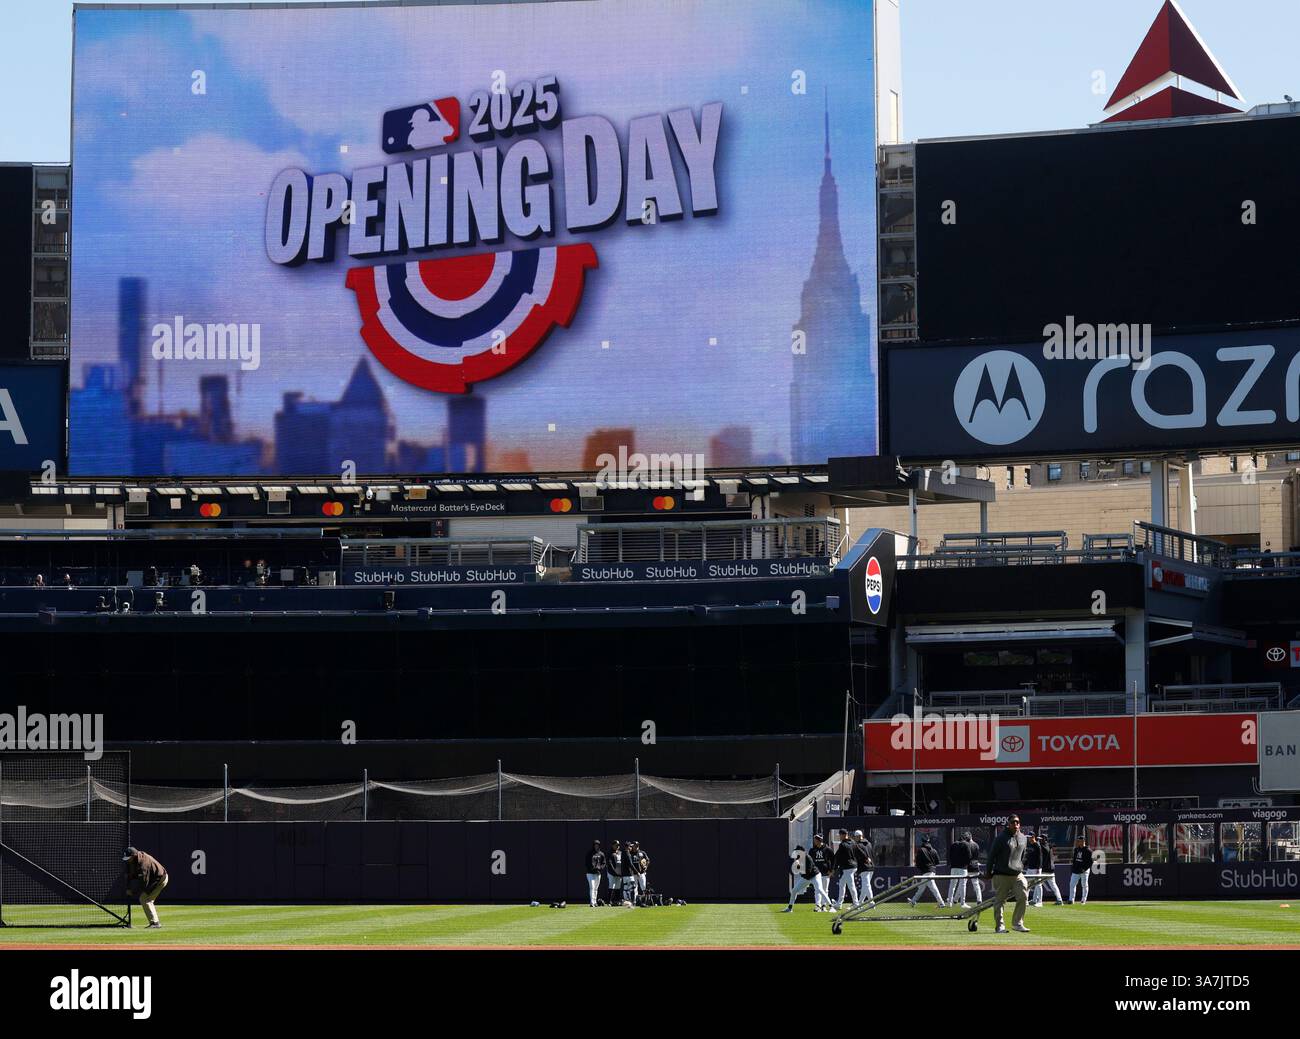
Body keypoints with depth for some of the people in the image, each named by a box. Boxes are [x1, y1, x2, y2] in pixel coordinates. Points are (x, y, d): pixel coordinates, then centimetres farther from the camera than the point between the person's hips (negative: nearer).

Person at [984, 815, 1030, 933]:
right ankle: (1000, 926, 5)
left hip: (1017, 874, 5)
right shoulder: (1001, 838, -7)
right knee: (999, 900, -1)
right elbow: (992, 855, -4)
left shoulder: (1023, 838, 10)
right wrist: (988, 873, -4)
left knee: (1023, 896, -6)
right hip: (1001, 875, -5)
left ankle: (1017, 923, 5)